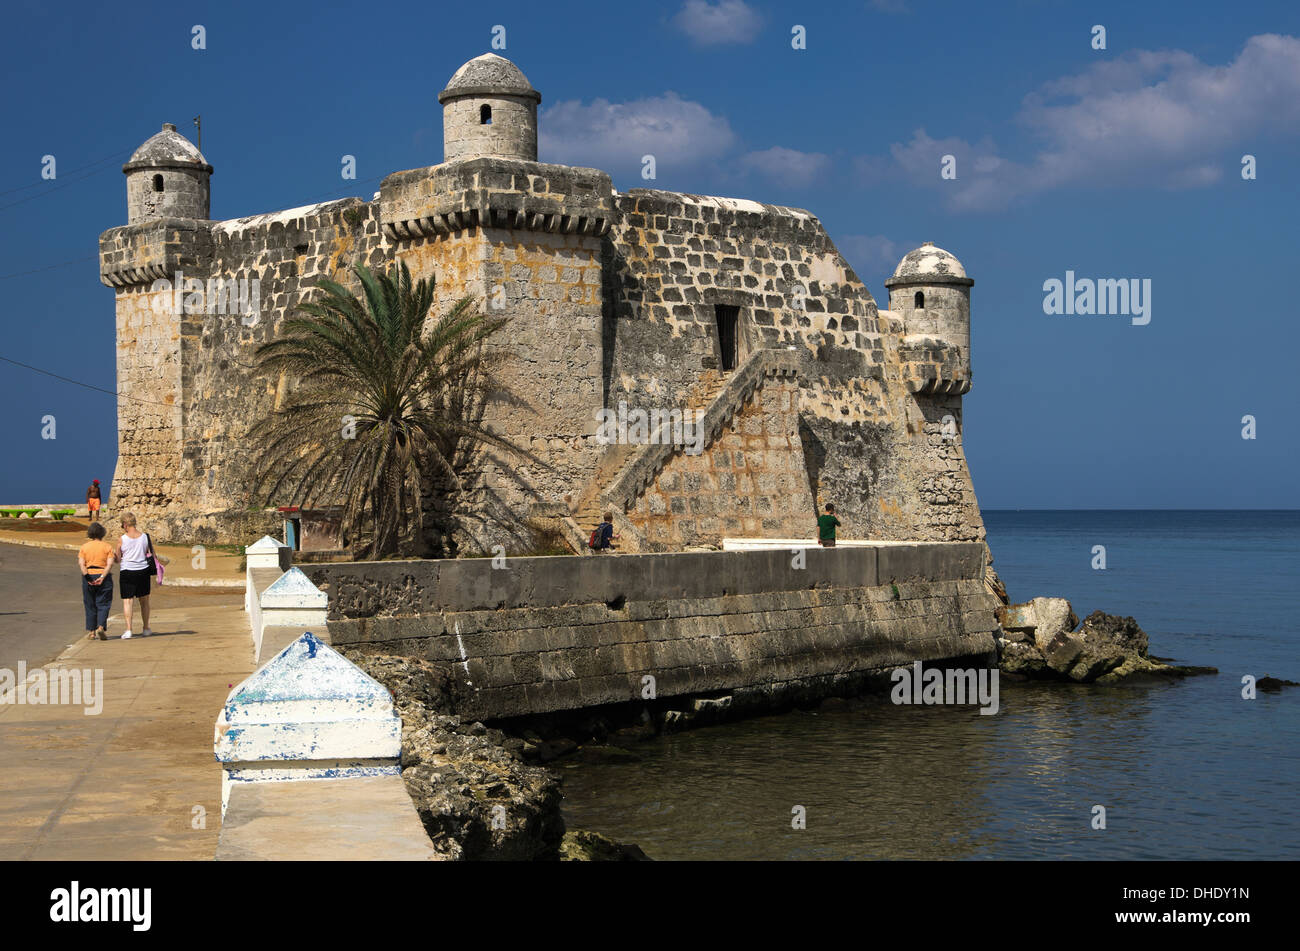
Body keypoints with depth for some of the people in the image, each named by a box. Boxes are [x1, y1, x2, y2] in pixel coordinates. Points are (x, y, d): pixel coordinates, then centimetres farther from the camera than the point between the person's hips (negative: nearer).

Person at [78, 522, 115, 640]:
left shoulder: (84, 547, 4)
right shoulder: (107, 546, 0)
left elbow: (81, 564, -8)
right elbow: (110, 564, -12)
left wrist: (87, 577, -13)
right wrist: (102, 577, -16)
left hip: (88, 577, 1)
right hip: (103, 578, -1)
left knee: (90, 605, 11)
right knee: (103, 604, 3)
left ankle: (91, 631, 11)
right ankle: (101, 627, -16)